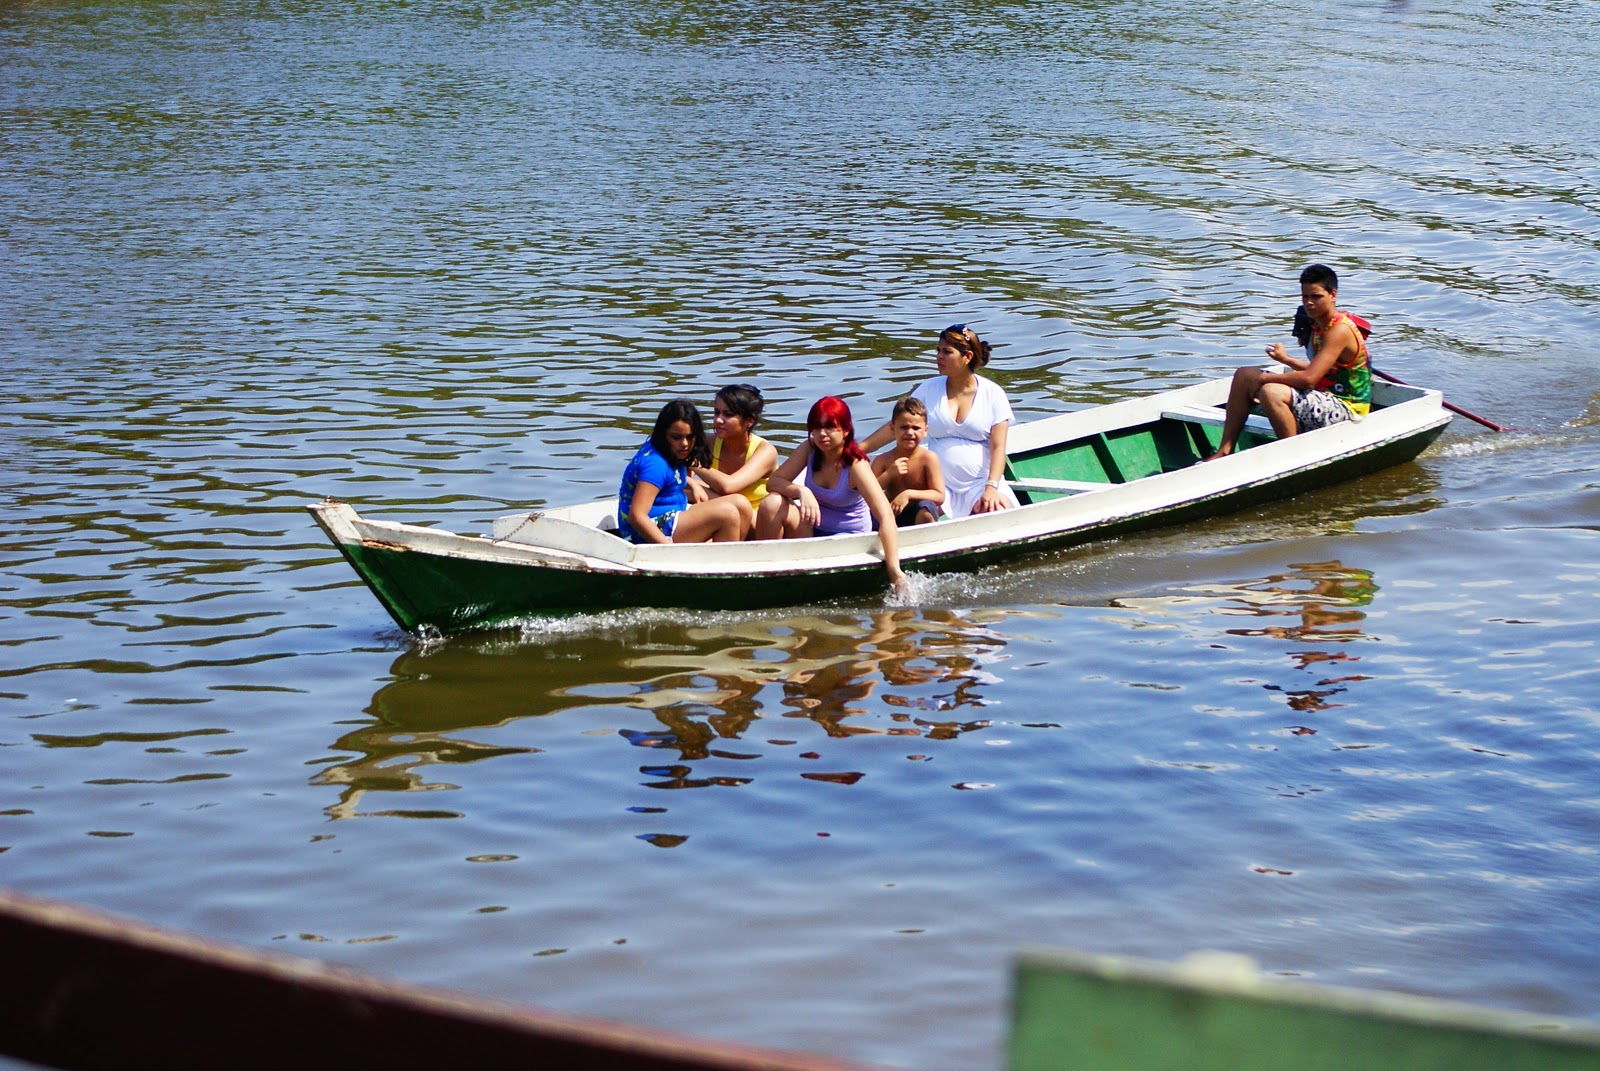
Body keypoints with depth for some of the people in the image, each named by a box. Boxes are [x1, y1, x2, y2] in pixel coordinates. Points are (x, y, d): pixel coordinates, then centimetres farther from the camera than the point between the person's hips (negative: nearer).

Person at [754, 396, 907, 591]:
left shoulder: (856, 466, -22)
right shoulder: (809, 450, -6)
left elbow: (886, 518, -29)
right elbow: (773, 482, -11)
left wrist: (894, 570, -38)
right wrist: (801, 491, -33)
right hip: (811, 530, 4)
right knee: (772, 503, -23)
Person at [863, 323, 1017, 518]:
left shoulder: (992, 394, 1)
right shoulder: (929, 389, 7)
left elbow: (998, 448, -5)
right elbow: (896, 426, 6)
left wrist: (992, 487, -19)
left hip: (980, 482, -1)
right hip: (940, 482, 1)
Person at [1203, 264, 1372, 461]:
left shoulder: (1340, 330, -19)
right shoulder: (1319, 325, 10)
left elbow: (1309, 378, -27)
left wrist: (1263, 378, -18)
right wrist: (1286, 359, 22)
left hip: (1346, 409, -10)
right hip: (1326, 403, 10)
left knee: (1272, 392, -34)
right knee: (1244, 375, 9)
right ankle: (1224, 452, 3)